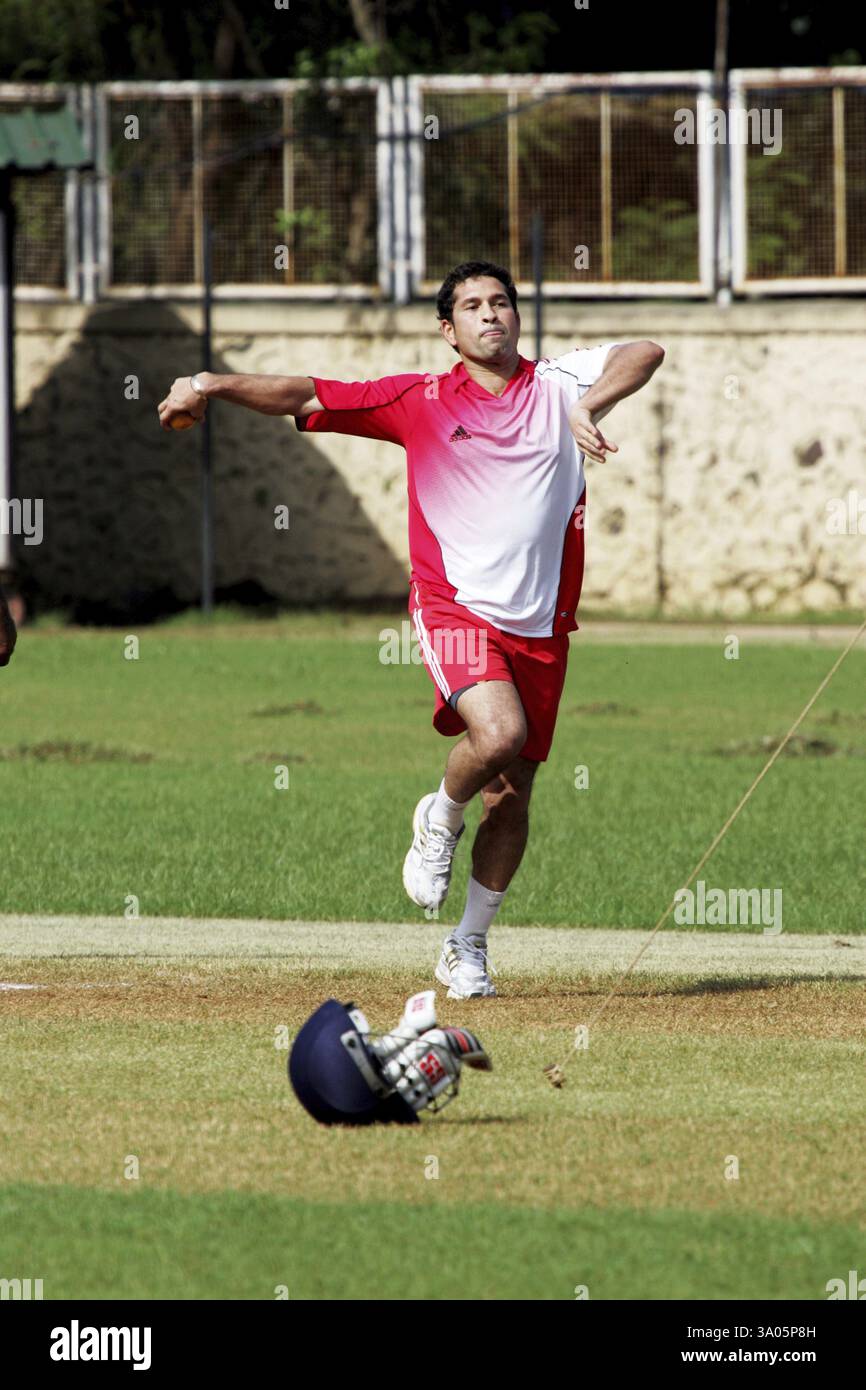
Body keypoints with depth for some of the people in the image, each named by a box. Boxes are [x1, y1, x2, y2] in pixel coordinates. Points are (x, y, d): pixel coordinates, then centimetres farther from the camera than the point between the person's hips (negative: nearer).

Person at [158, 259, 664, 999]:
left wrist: (590, 406, -21)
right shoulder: (420, 399, 5)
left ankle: (468, 947, 24)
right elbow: (307, 396, 3)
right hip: (454, 606, -3)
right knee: (498, 734, -29)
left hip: (540, 625, 3)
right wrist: (213, 384, -8)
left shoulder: (557, 384, 7)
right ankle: (439, 821, 3)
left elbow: (644, 354, -4)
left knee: (512, 799, 6)